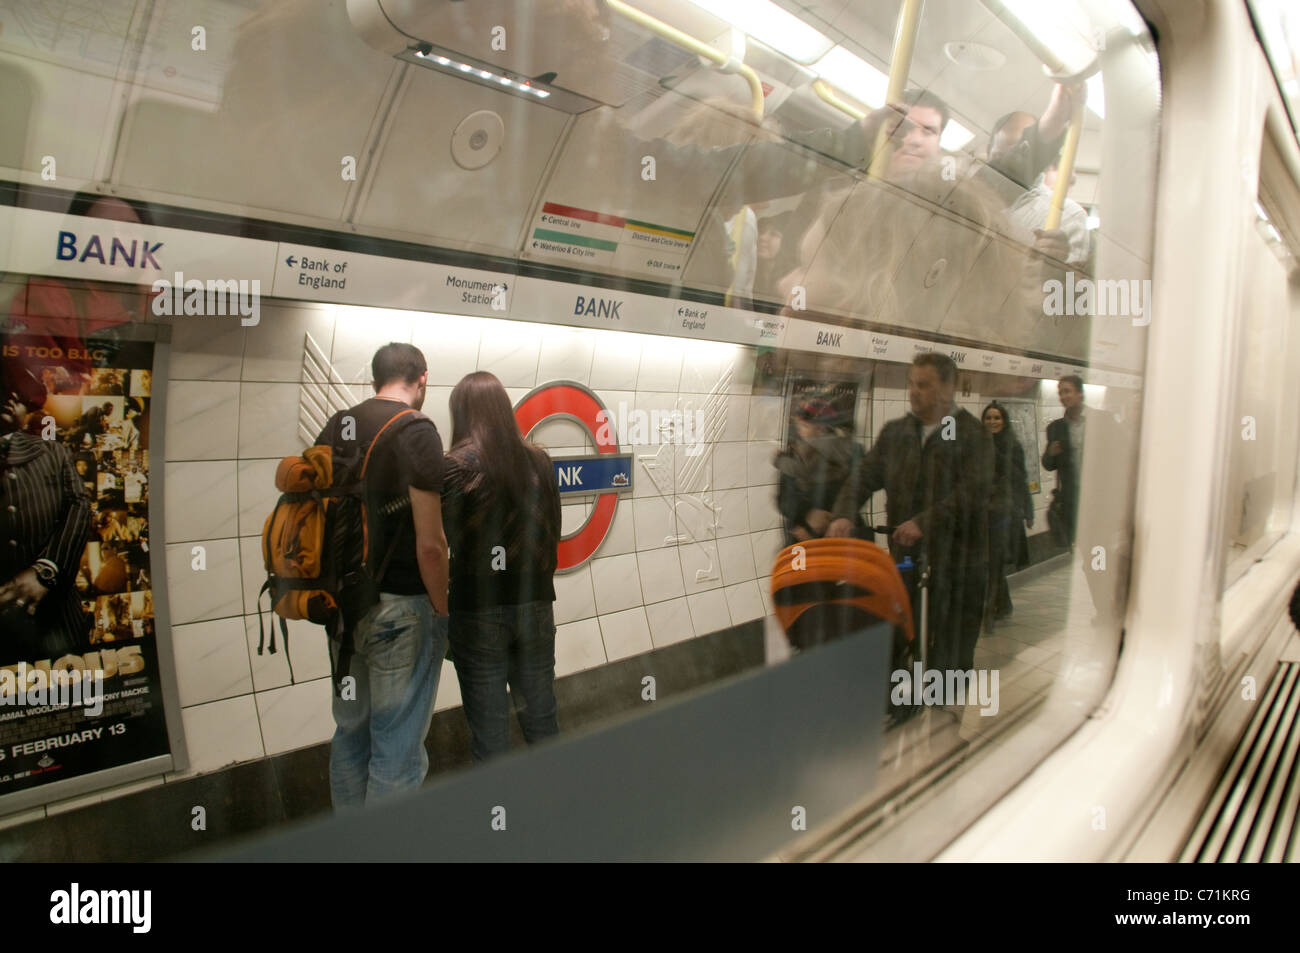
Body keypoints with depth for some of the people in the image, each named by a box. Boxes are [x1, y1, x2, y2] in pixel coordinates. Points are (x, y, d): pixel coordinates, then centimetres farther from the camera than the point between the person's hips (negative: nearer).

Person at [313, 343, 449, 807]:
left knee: (350, 733, 20)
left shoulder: (334, 427, 7)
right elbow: (429, 543, -18)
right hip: (400, 608, -7)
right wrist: (443, 611, -6)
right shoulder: (417, 430, -13)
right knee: (397, 747, 4)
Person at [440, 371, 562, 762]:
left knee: (489, 729, 8)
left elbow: (446, 543, -12)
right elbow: (552, 533, 9)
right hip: (535, 604, 4)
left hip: (478, 610, -4)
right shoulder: (539, 460, 2)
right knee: (541, 719, 17)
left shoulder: (457, 466, -12)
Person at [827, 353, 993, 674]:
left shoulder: (973, 435, -4)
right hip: (905, 561, 4)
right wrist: (844, 514, -13)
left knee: (950, 656, 4)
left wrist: (924, 522, -25)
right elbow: (864, 474, 5)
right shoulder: (895, 432, 12)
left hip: (956, 566, -4)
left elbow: (972, 492, -16)